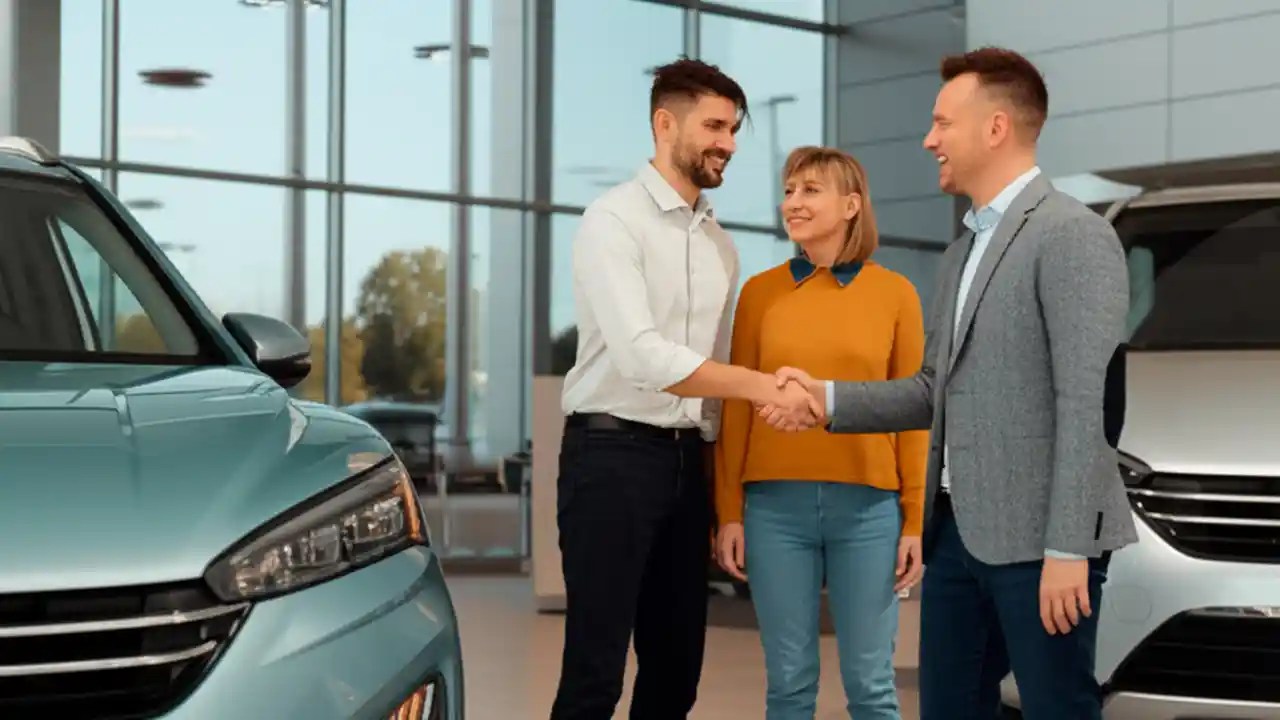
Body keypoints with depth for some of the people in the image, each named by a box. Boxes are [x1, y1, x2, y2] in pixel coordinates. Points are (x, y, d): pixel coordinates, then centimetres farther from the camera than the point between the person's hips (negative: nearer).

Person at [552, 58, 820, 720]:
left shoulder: (720, 242, 14)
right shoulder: (614, 219, -9)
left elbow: (712, 367, 14)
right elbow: (640, 354, -21)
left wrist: (719, 478, 8)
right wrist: (762, 385, -26)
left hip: (688, 459, 7)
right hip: (613, 453, -7)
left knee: (676, 666, 10)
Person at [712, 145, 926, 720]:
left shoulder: (894, 293, 3)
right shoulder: (760, 292, 5)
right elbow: (737, 407, 6)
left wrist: (916, 520, 0)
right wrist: (729, 512, 2)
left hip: (868, 506, -1)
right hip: (776, 504, 1)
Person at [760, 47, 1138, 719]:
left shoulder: (1073, 236, -10)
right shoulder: (960, 253, 19)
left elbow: (1087, 402, -17)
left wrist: (1067, 547, -22)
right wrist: (827, 398, 7)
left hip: (1034, 536, -9)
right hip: (958, 530, 9)